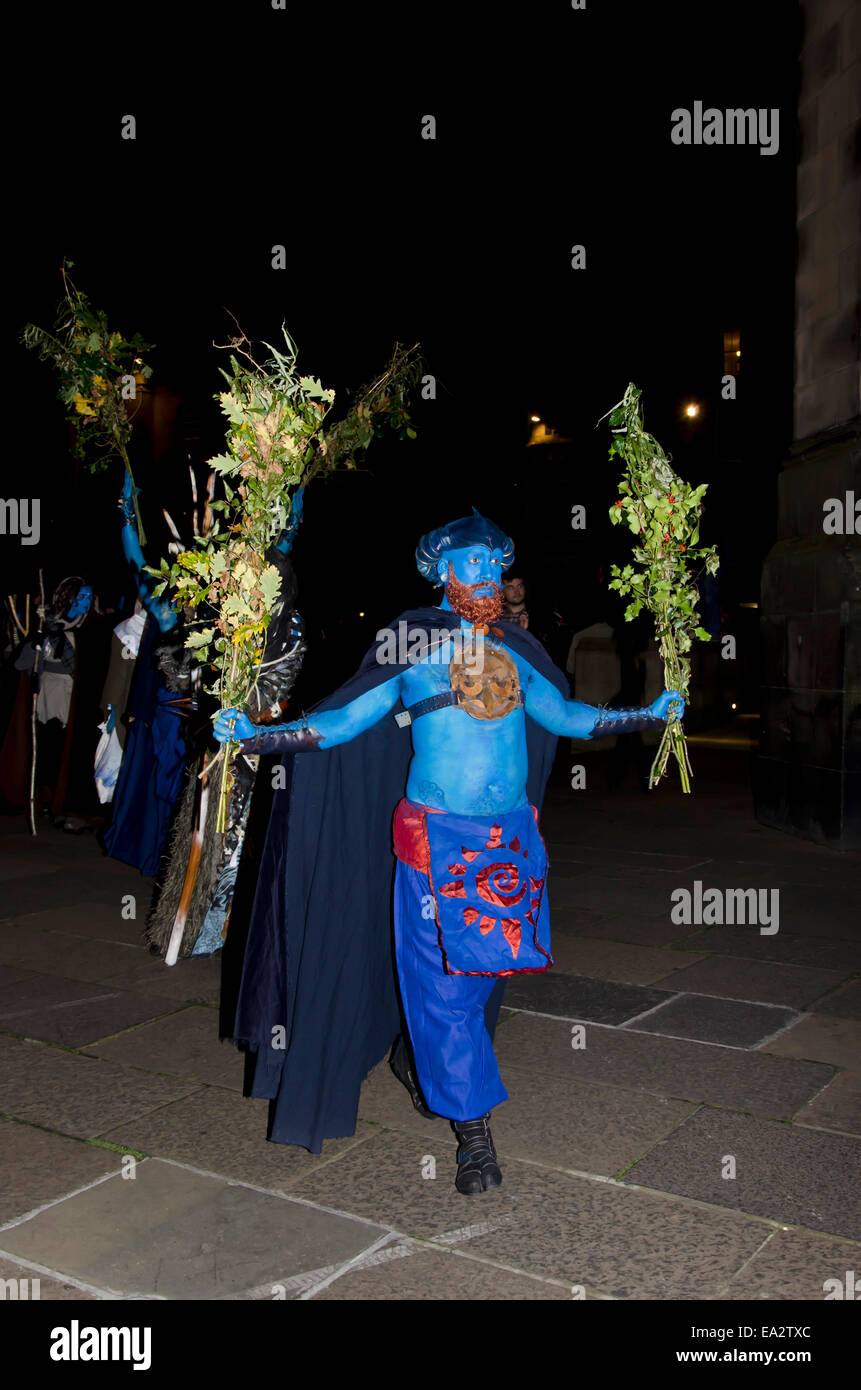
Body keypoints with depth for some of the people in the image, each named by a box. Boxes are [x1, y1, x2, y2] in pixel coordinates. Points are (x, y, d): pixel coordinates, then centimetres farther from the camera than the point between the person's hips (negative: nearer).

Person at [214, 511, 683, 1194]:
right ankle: (474, 1133, 9)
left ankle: (421, 1059, 36)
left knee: (481, 969, 11)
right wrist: (254, 735, -14)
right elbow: (342, 720, -4)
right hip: (438, 837, -4)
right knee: (444, 985, -2)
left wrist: (651, 713, 26)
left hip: (512, 837, 4)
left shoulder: (517, 649, 10)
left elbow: (562, 714, 22)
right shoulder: (412, 645, -3)